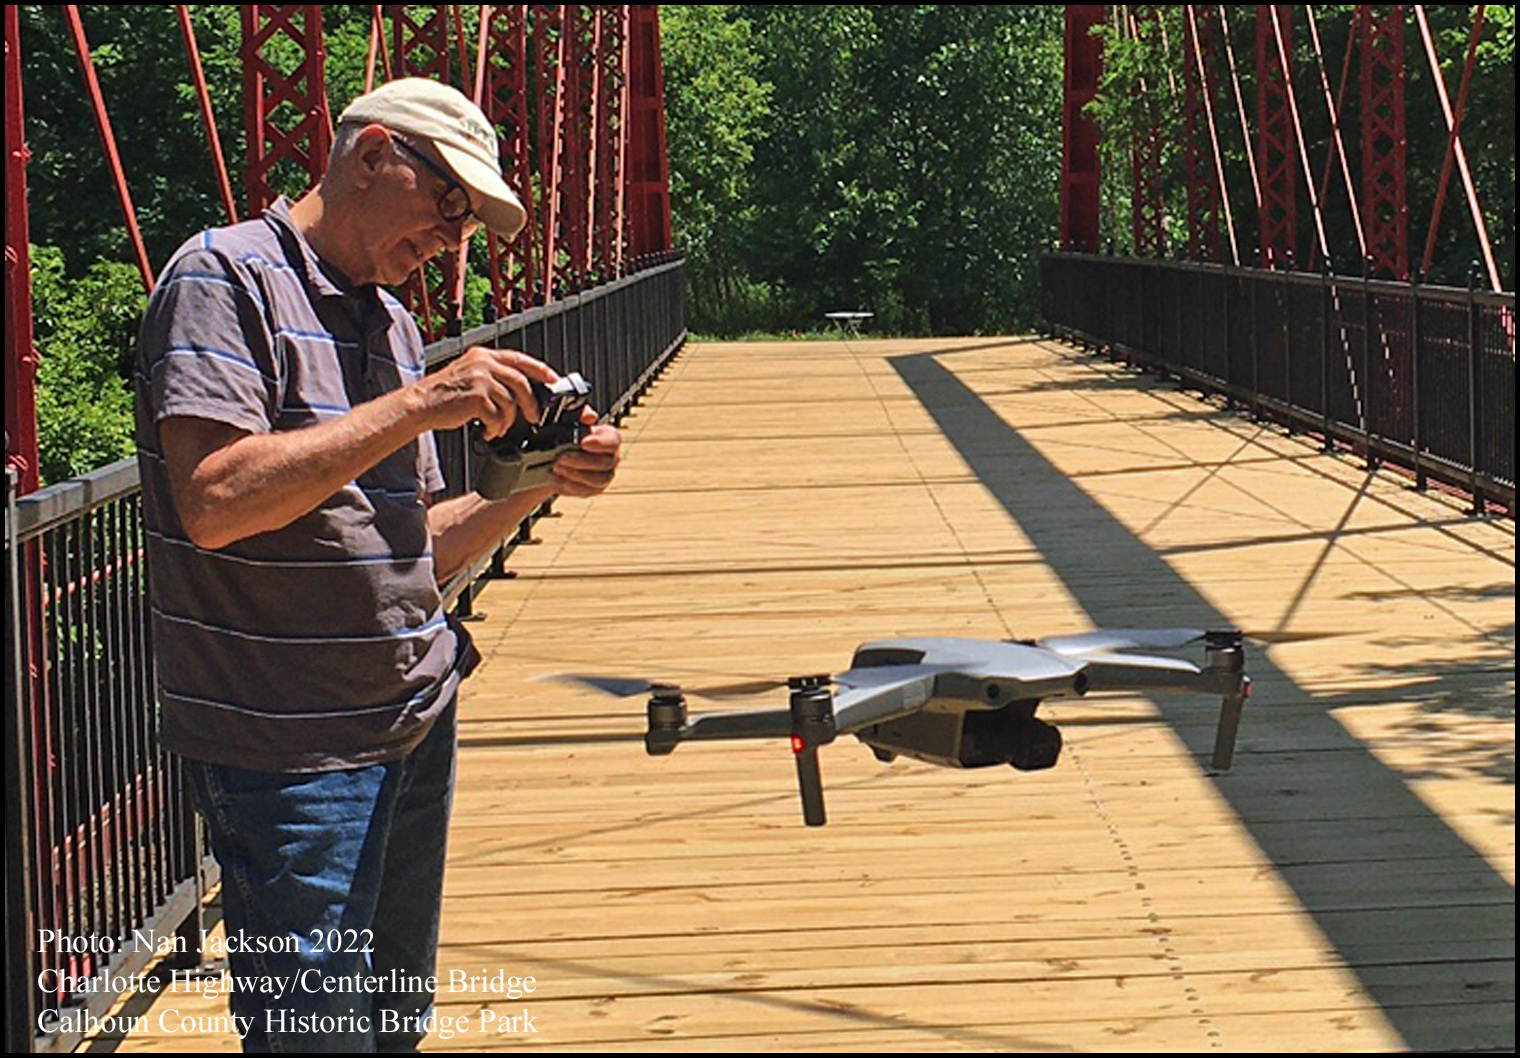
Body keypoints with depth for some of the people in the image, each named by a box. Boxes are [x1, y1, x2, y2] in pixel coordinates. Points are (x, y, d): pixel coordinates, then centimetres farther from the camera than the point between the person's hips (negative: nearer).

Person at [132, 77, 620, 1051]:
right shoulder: (224, 279, -9)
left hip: (415, 731, 8)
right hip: (289, 754, -8)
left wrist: (536, 486, 1)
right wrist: (418, 405, -22)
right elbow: (214, 502, -23)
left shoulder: (391, 322, 17)